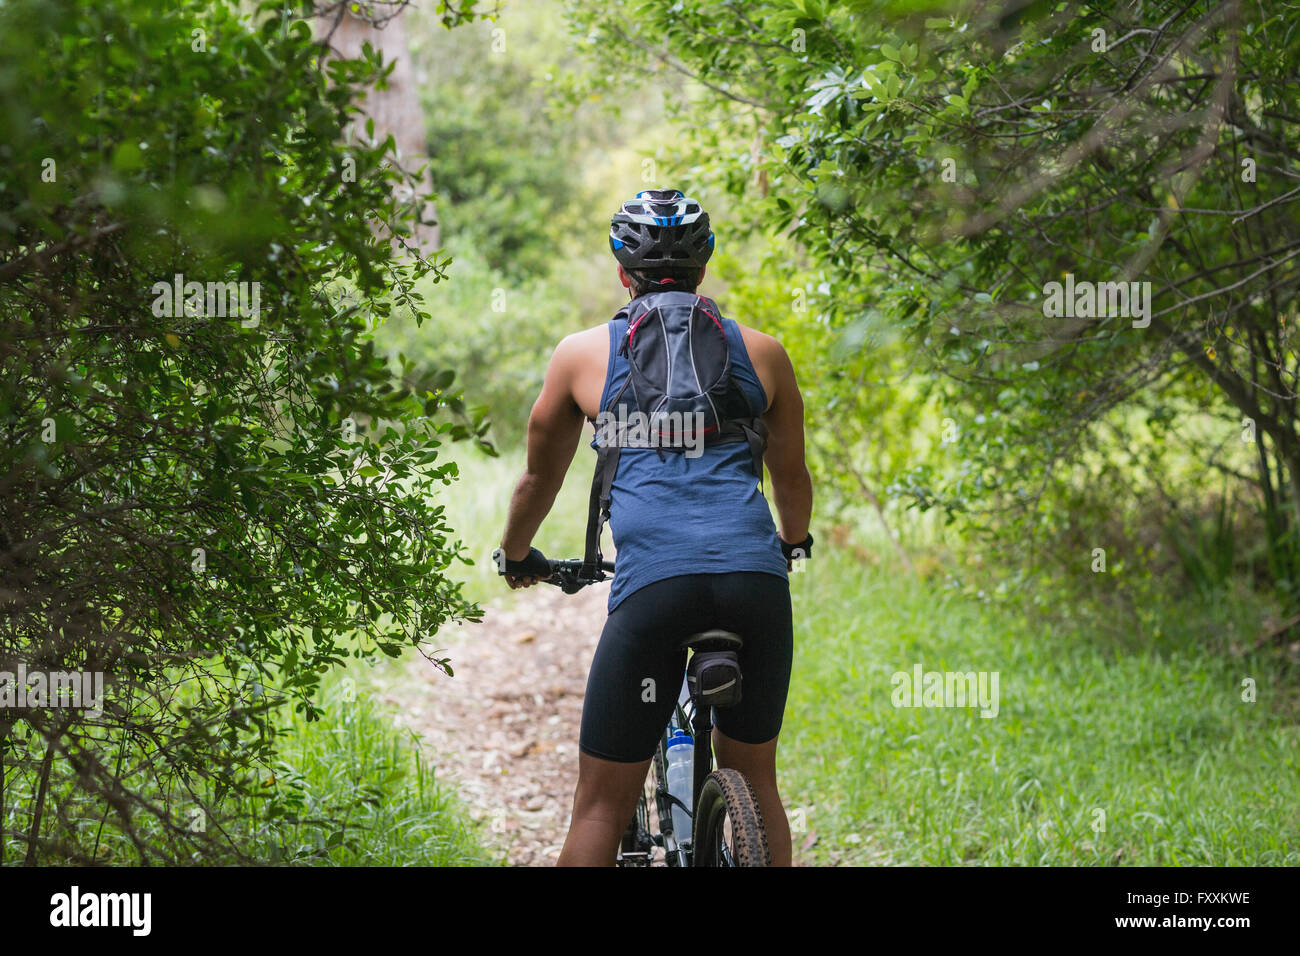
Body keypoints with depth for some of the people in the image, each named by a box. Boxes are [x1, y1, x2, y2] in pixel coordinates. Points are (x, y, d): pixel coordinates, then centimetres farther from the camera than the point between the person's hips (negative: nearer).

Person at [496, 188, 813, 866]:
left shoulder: (582, 354, 15)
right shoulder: (761, 352, 19)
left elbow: (539, 478, 28)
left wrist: (516, 557, 48)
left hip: (652, 582, -2)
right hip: (756, 578, 2)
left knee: (602, 805, 4)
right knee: (754, 780, 21)